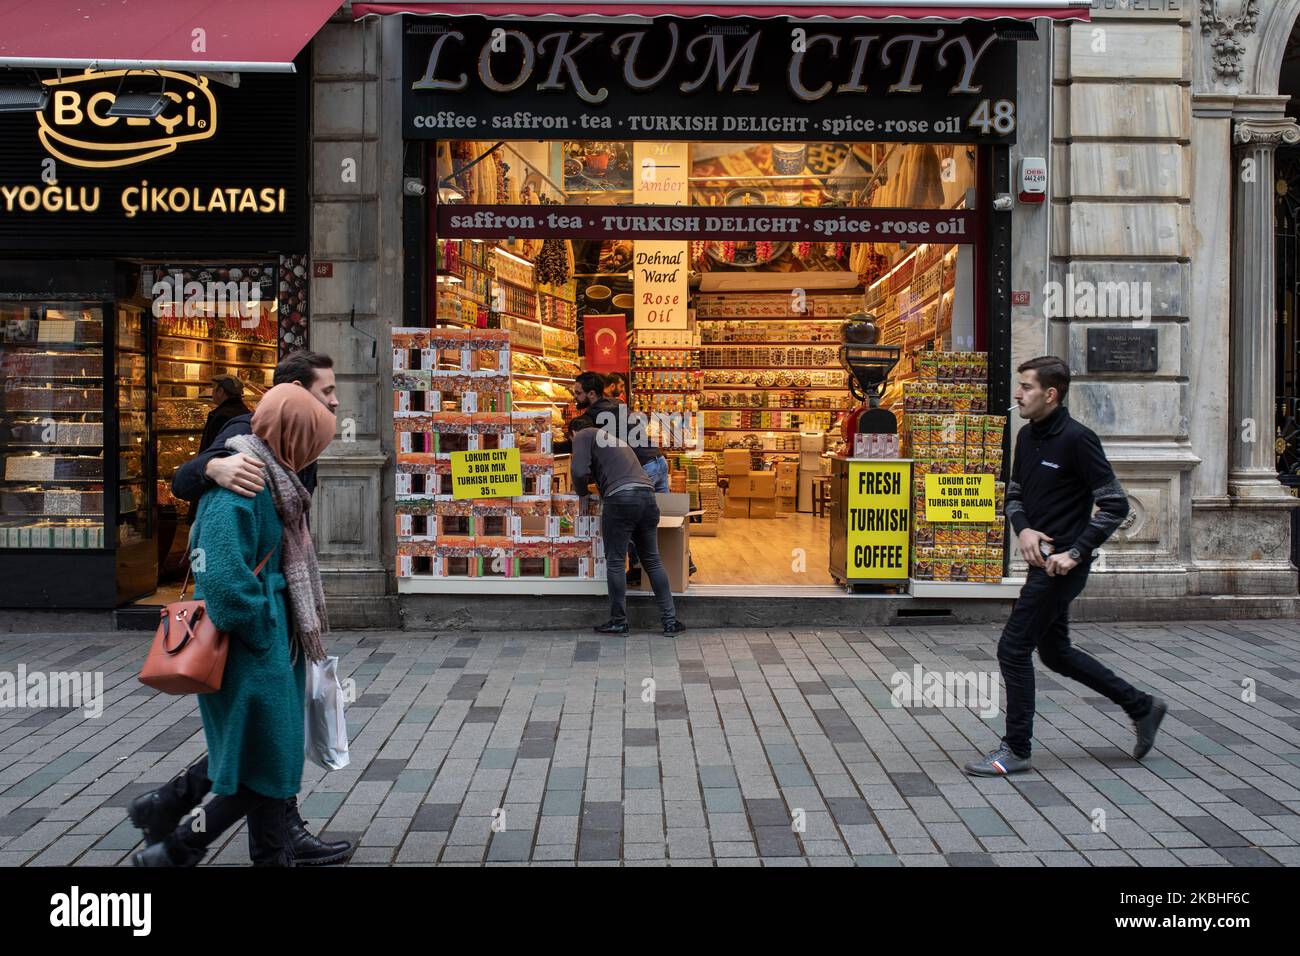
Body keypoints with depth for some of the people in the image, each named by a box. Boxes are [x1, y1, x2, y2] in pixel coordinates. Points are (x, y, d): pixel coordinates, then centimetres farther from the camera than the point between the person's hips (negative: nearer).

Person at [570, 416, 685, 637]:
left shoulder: (583, 436, 10)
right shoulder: (616, 439, 34)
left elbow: (580, 472, -3)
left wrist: (581, 492, 14)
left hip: (620, 497, -7)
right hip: (647, 495, 7)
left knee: (615, 562, 6)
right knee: (653, 561, 12)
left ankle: (619, 621, 12)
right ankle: (670, 621, 13)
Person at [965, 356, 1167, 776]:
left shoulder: (1076, 438, -15)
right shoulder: (1027, 436, 9)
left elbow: (1115, 505, -16)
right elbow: (1014, 493, 18)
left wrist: (1075, 552, -20)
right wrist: (1024, 528, -2)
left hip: (1062, 565, -9)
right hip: (1043, 560, 9)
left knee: (1013, 649, -6)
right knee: (1055, 651, 18)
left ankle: (1016, 750, 7)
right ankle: (1141, 706, 33)